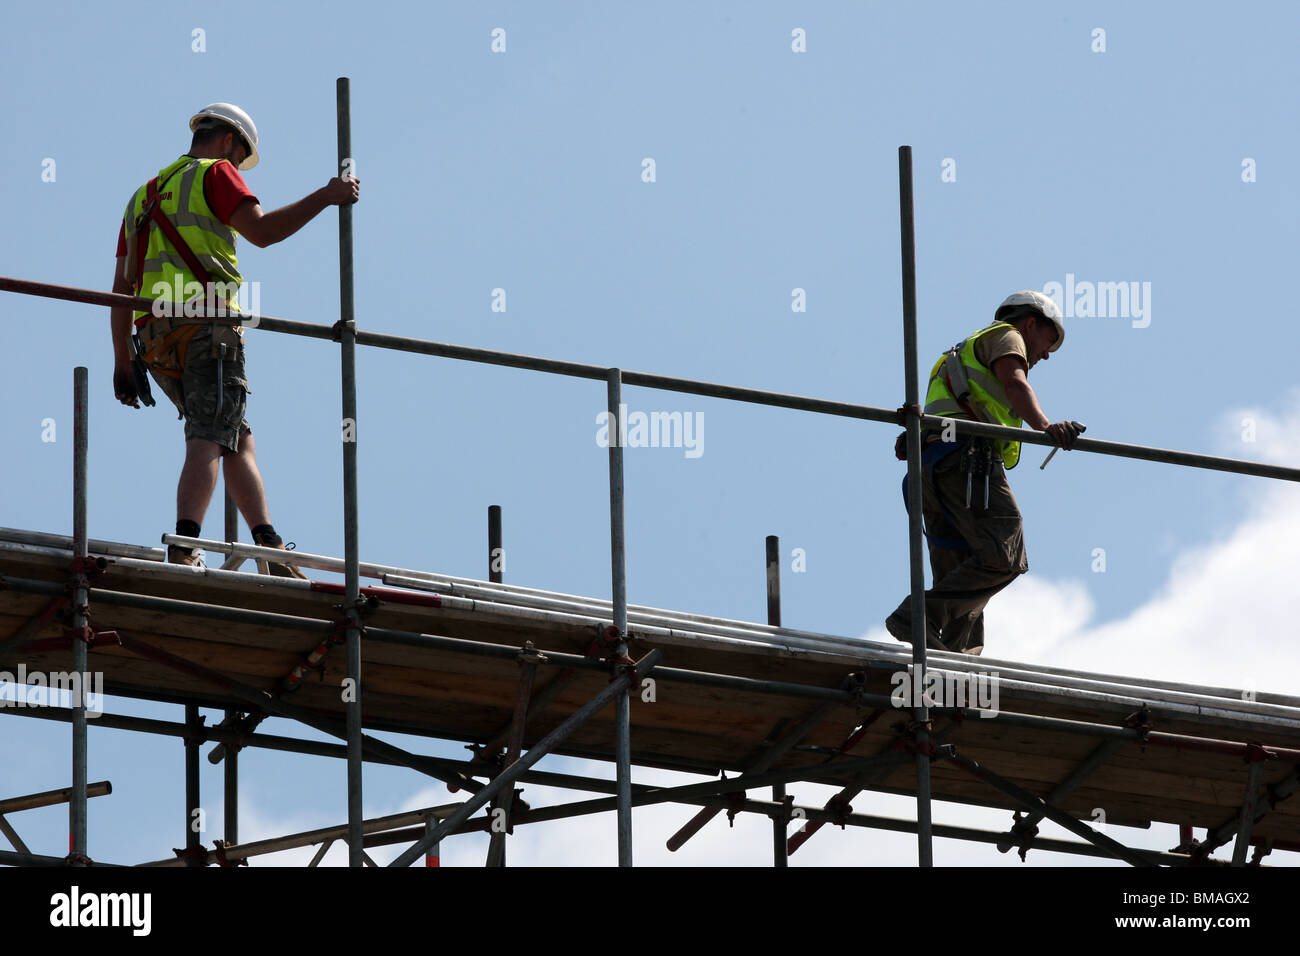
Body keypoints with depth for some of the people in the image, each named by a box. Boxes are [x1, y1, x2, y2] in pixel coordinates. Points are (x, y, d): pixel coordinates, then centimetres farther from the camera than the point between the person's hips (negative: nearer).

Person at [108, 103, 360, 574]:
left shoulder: (144, 196, 28)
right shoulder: (214, 175, 6)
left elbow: (122, 286, 21)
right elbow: (262, 230, -10)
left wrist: (122, 362, 17)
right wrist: (325, 197, -1)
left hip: (155, 340, 8)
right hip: (206, 324, -8)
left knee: (239, 442, 14)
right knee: (207, 443, -18)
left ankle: (273, 553, 7)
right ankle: (183, 552, -36)